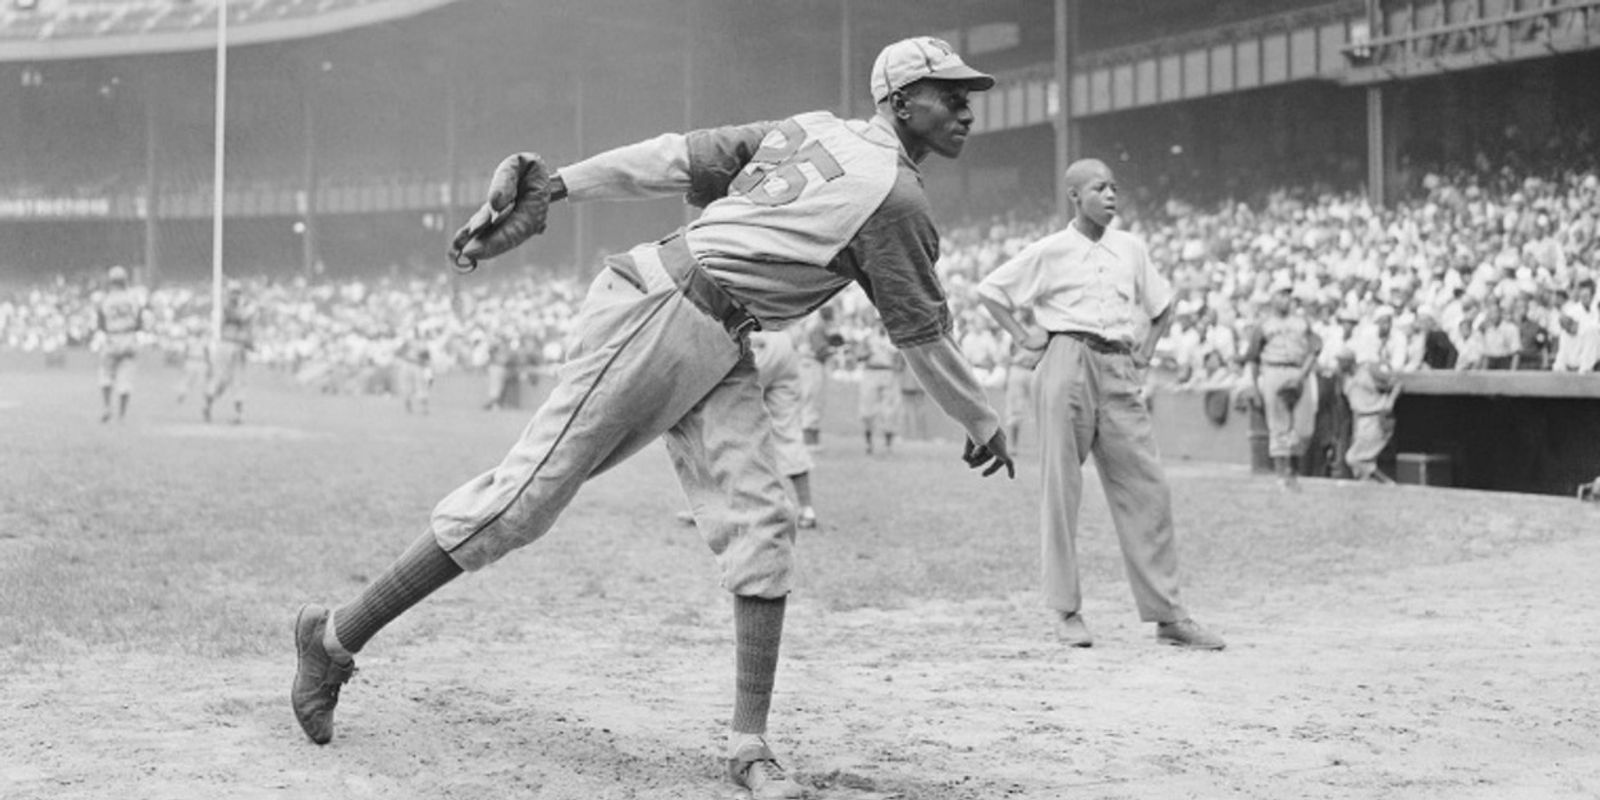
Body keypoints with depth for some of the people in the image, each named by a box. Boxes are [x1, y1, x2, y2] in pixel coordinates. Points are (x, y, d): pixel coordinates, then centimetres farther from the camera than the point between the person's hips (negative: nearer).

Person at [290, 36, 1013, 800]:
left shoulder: (805, 130, 15)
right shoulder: (896, 197, -8)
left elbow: (672, 157, 7)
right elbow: (923, 338, 1)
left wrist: (551, 187, 1)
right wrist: (983, 423, 15)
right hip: (656, 314, -9)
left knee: (761, 526, 0)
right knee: (526, 493, -6)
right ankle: (336, 636, 4)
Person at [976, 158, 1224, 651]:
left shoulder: (1130, 249, 15)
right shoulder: (1050, 252, 4)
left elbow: (1163, 304, 27)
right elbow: (989, 291, 8)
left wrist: (1145, 352, 14)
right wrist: (1024, 337, 0)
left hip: (1120, 371, 4)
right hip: (1068, 365, -3)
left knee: (1147, 489, -2)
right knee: (1061, 488, -2)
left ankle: (1167, 614, 0)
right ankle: (1066, 610, 6)